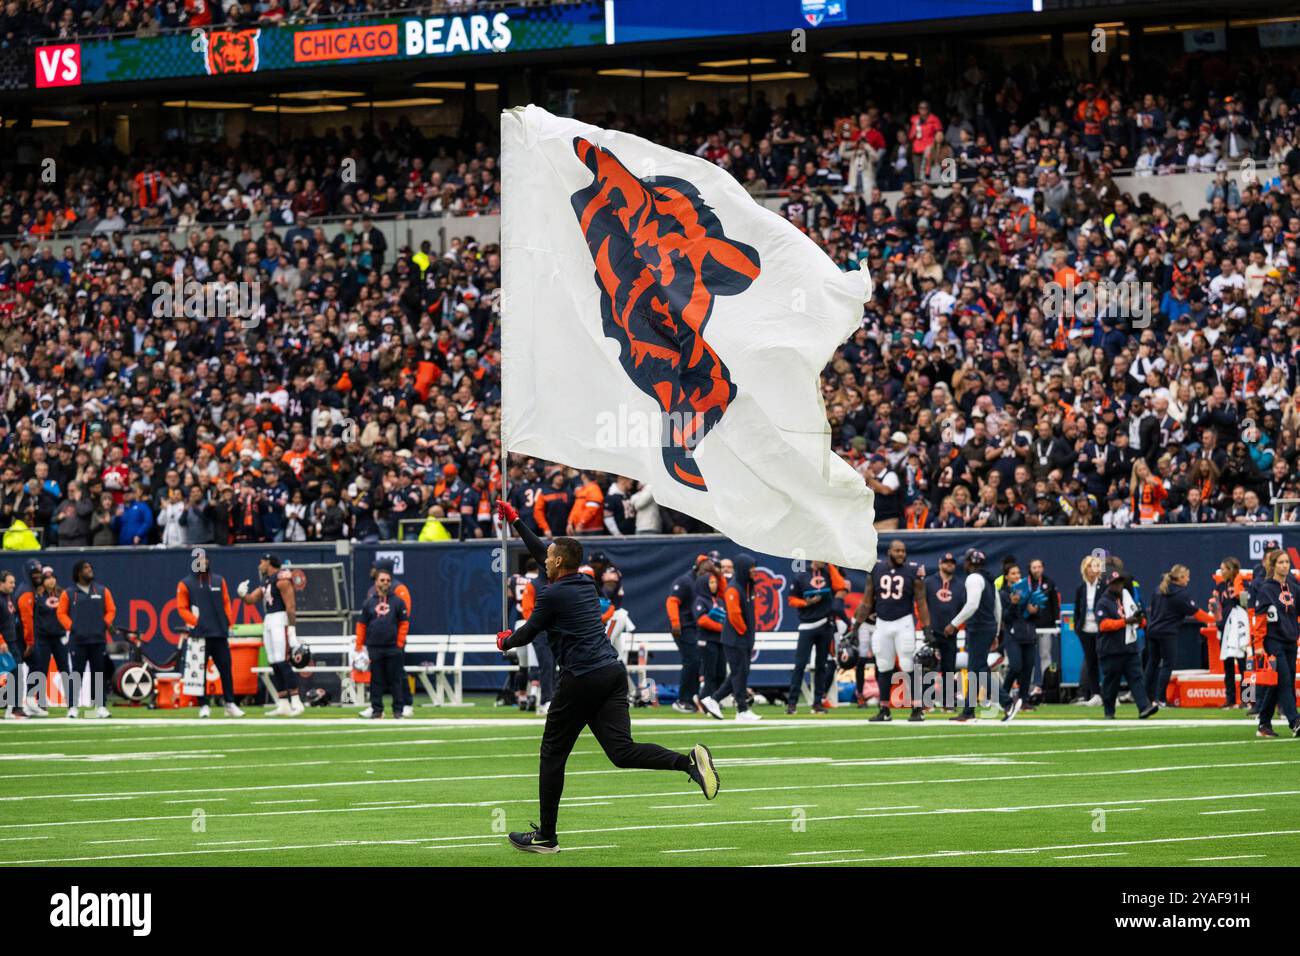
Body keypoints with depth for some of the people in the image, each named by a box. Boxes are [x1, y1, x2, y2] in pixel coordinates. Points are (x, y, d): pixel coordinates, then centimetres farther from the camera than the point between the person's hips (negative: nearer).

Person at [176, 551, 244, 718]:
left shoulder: (219, 581, 15)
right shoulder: (185, 584, 4)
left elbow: (226, 603, 15)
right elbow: (182, 608, -1)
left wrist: (228, 622, 3)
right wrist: (195, 622, -13)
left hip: (220, 633, 3)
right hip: (200, 634, -3)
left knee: (226, 668, 1)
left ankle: (230, 704, 6)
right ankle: (203, 706, 1)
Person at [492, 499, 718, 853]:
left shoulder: (553, 595, -6)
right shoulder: (584, 584, 17)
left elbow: (528, 633, 6)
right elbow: (541, 553, 32)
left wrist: (505, 641, 28)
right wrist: (515, 522, 39)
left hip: (581, 679, -7)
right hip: (613, 675, 7)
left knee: (553, 754, 7)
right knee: (621, 751, -5)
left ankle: (546, 836, 12)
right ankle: (689, 761, -29)